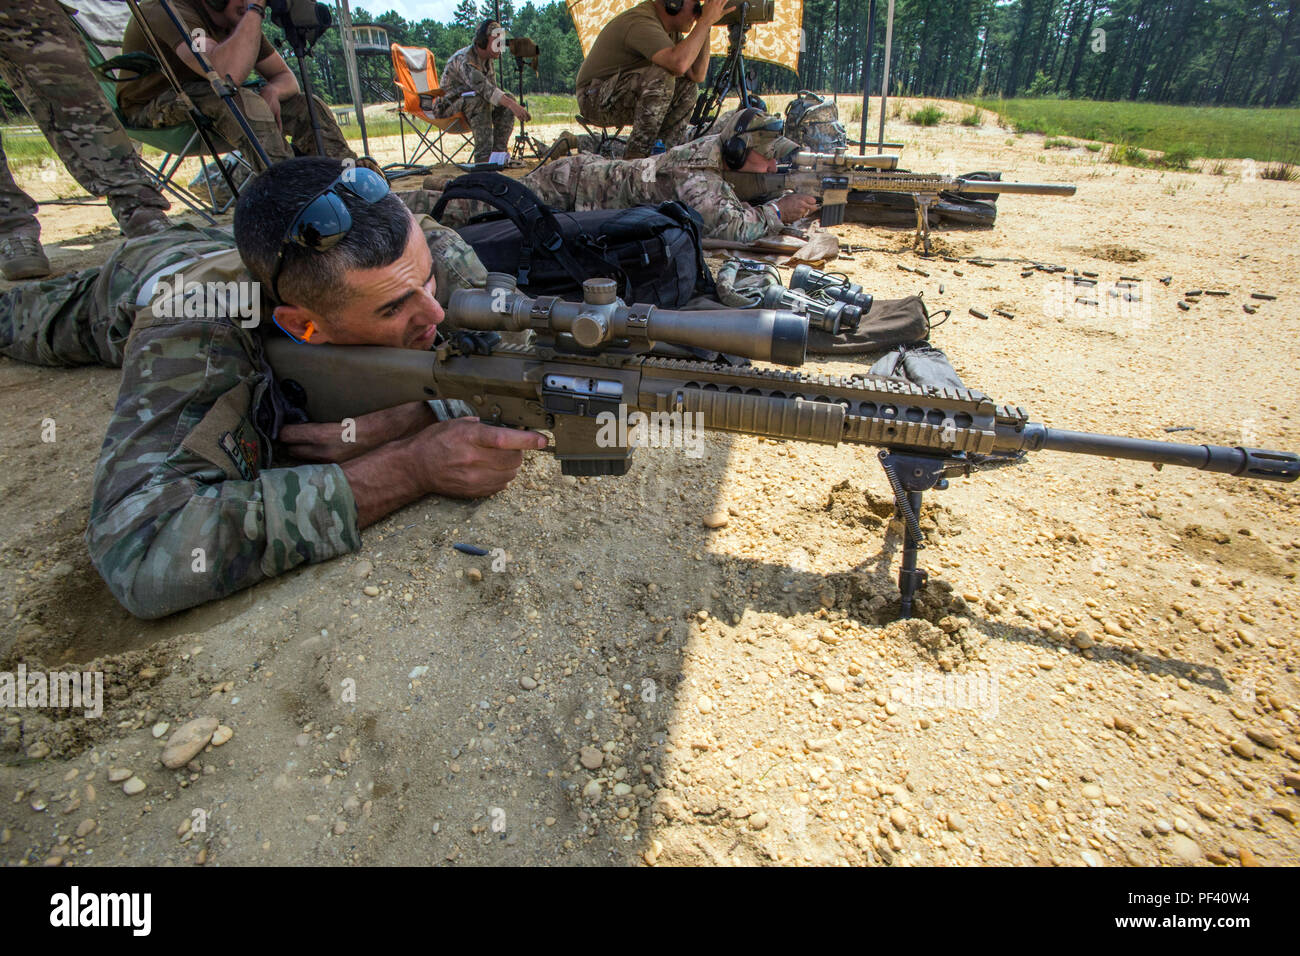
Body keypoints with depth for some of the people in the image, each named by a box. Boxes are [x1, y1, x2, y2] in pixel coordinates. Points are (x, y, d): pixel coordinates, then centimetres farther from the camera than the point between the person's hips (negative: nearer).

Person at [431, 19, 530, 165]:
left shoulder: (487, 59, 4)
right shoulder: (463, 60, -23)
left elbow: (493, 89, 12)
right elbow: (483, 88, -39)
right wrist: (512, 105, -50)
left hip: (473, 103, 8)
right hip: (448, 106, -8)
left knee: (509, 100, -10)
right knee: (479, 99, -37)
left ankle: (498, 152, -14)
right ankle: (483, 157, -39)